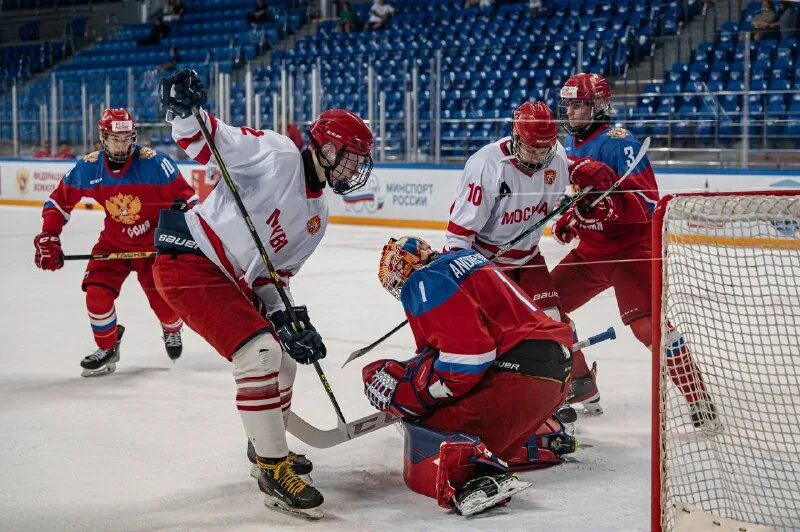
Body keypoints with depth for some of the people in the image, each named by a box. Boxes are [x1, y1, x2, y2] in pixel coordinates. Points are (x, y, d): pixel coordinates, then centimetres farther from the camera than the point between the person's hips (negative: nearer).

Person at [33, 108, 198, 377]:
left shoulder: (154, 163, -23)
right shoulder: (88, 168, -13)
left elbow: (185, 196, -15)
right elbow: (59, 201, 0)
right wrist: (48, 238, -7)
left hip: (154, 242, -2)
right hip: (113, 243, 2)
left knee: (164, 300, -4)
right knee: (97, 292, -15)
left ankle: (172, 331, 36)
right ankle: (107, 347, 11)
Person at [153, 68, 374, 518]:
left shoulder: (317, 215, 12)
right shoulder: (276, 153, -13)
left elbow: (278, 271, 12)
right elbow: (204, 142, -14)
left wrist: (288, 318, -2)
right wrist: (184, 110, -34)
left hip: (235, 280, 10)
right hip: (189, 262, -10)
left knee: (286, 354, 18)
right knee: (261, 355, -19)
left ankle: (267, 443, 42)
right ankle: (273, 471, -6)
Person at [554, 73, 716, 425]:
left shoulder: (618, 142, -17)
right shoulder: (570, 144, 10)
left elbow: (648, 200, -26)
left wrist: (607, 181, -39)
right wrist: (569, 218, 11)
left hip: (632, 248, -9)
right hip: (590, 249, 9)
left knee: (649, 324, -23)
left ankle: (700, 401, -17)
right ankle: (581, 387, 23)